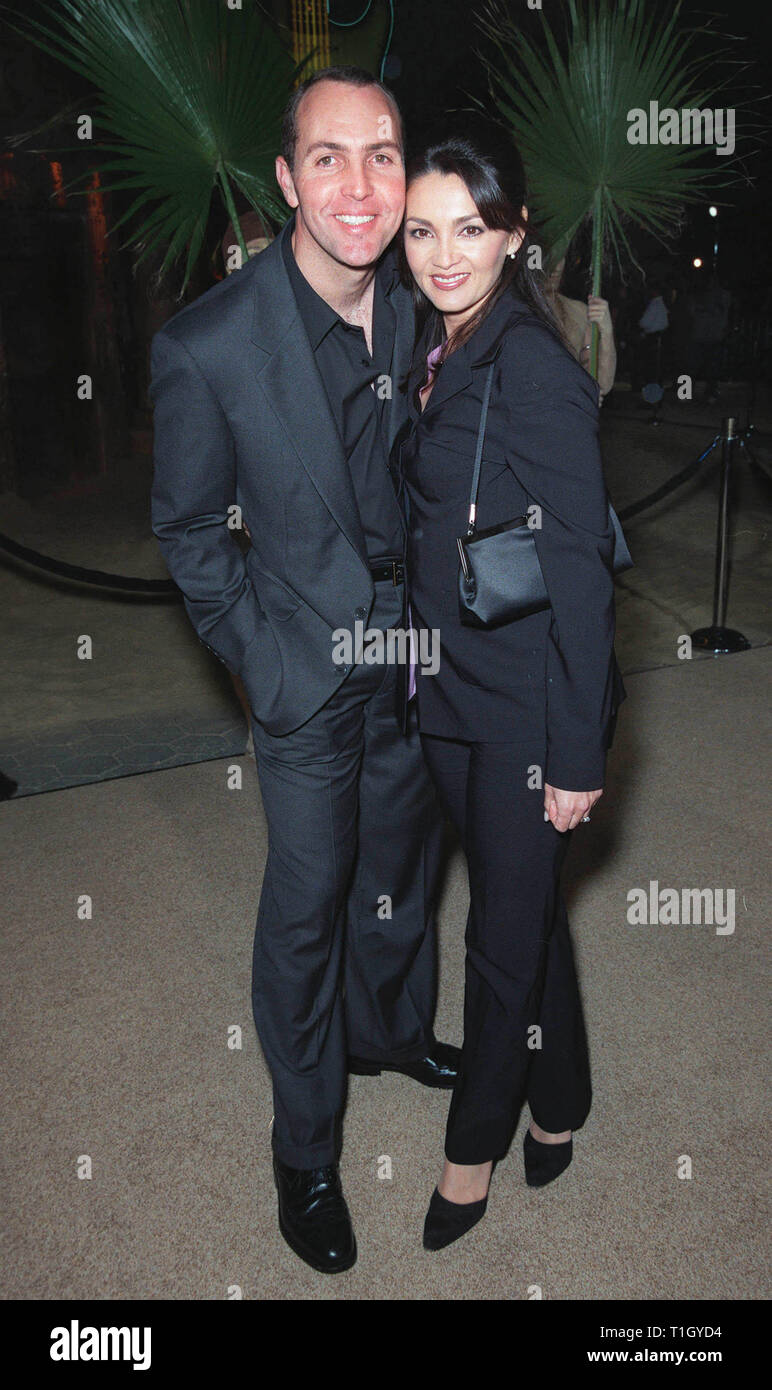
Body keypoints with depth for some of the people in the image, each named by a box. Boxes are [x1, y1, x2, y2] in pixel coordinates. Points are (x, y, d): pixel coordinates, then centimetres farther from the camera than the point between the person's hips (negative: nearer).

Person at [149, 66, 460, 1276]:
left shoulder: (423, 315, -5)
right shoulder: (207, 346, -20)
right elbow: (187, 528, -8)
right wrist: (258, 654, -7)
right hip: (307, 676, -4)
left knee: (401, 867, 22)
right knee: (307, 909, 9)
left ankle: (391, 1030, 52)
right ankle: (305, 1153, 32)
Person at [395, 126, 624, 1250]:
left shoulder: (535, 370, -18)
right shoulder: (435, 353, 7)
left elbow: (581, 572, -18)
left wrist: (577, 752, -17)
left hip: (527, 702, -7)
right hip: (450, 688, 8)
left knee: (505, 928, 9)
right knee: (525, 903, 21)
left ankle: (476, 1143, 34)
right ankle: (558, 1101, 44)